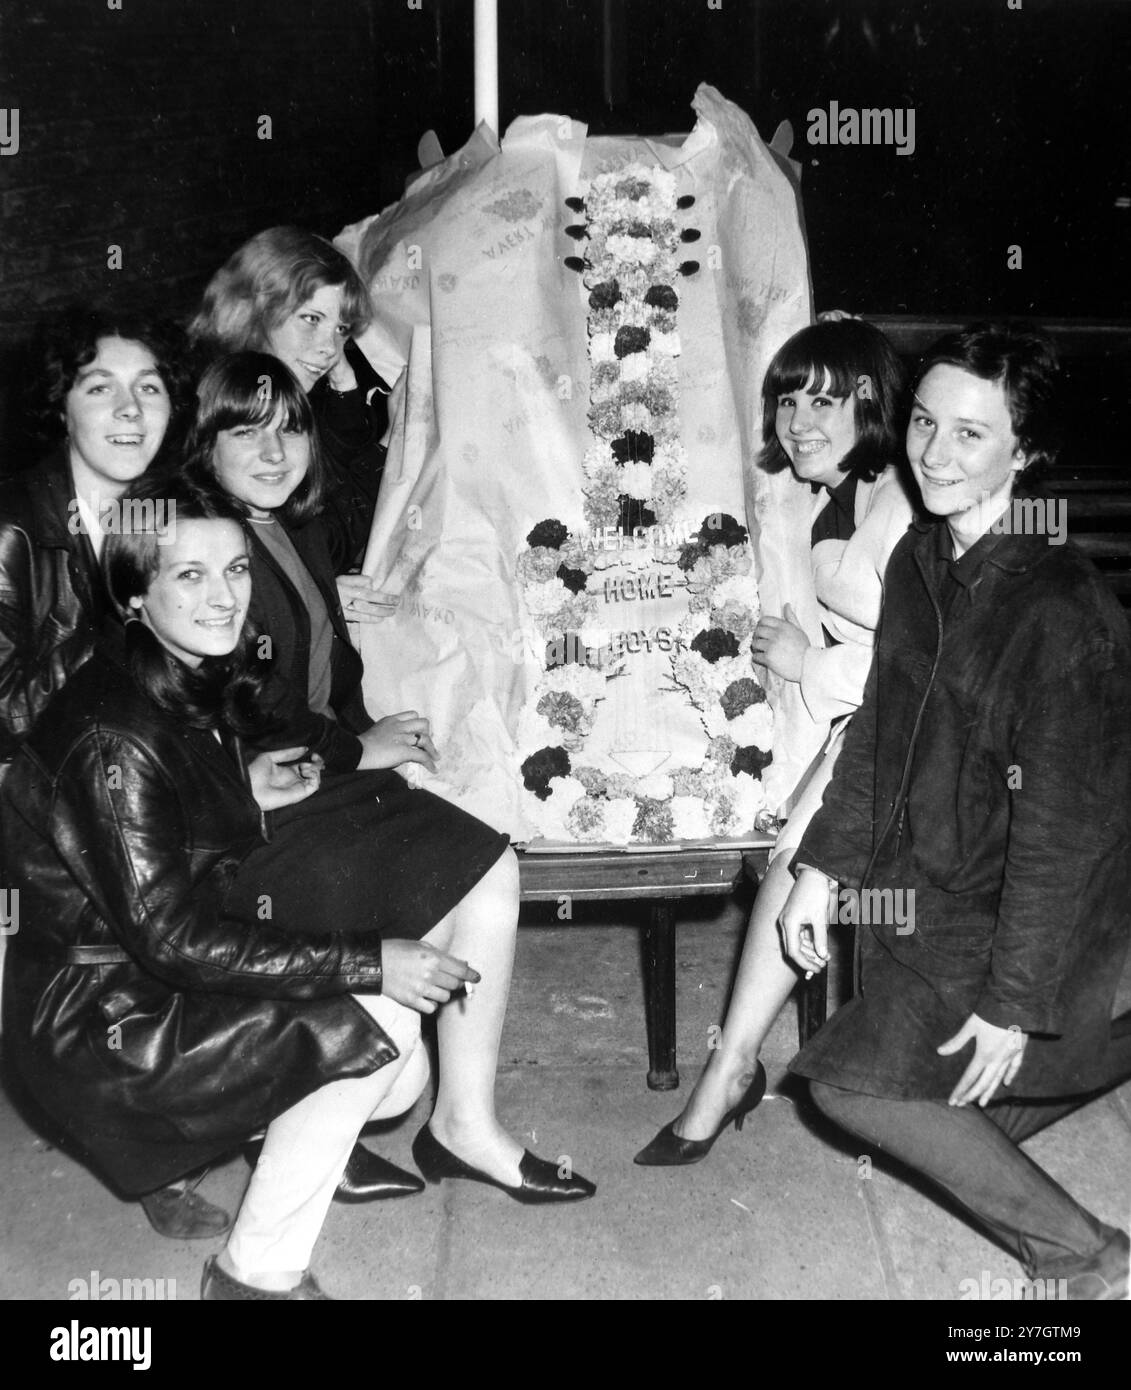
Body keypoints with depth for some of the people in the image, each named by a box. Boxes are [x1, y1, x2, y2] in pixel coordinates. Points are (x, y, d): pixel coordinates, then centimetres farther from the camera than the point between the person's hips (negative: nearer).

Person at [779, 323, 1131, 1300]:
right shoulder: (919, 558, -2)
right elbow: (879, 725, 7)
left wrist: (1013, 1002, -18)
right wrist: (822, 867, 6)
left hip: (1009, 918, -7)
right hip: (931, 889, 8)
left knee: (857, 1079, -9)